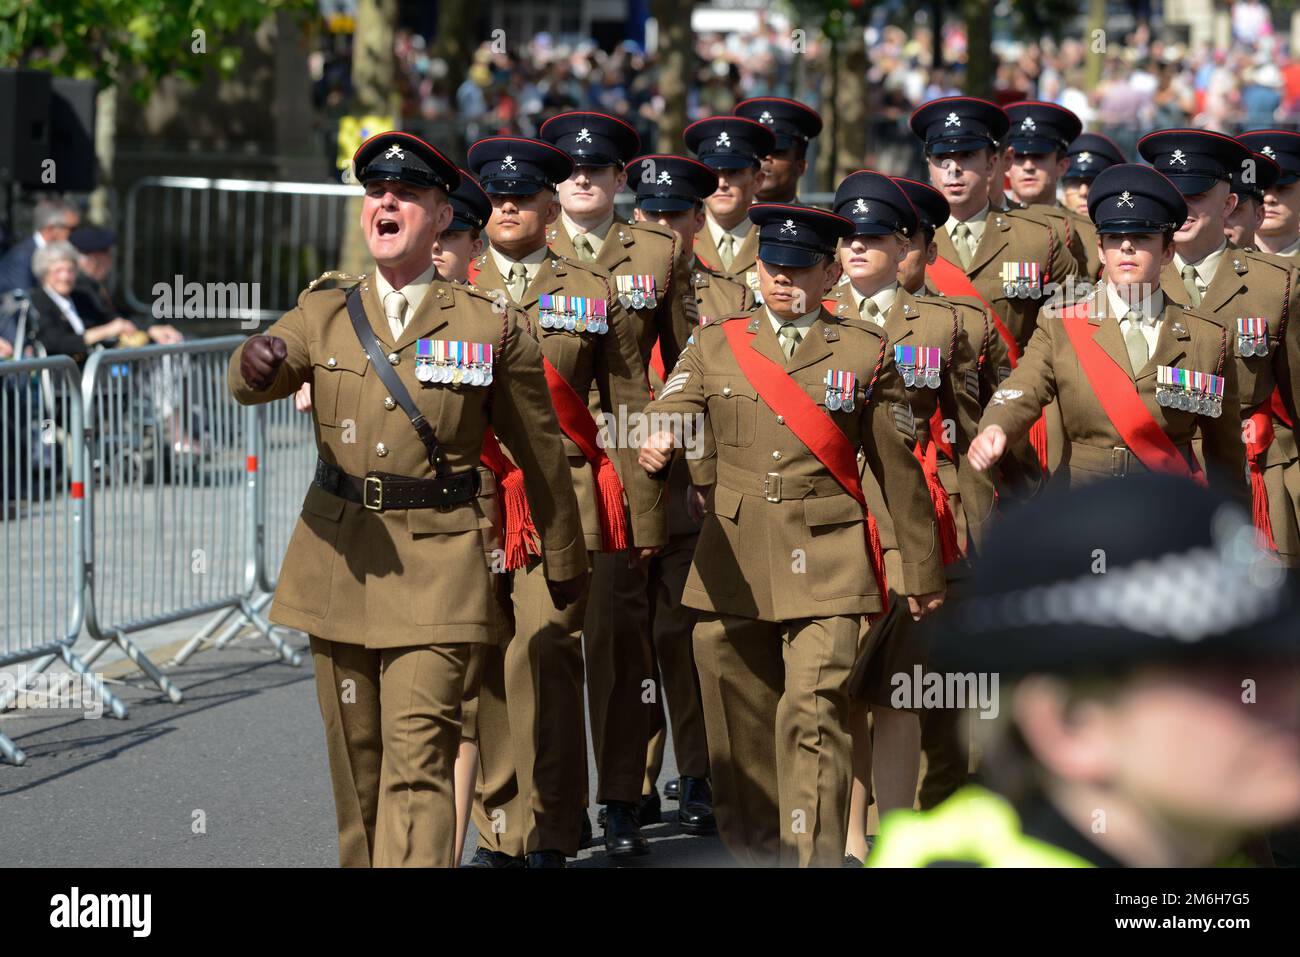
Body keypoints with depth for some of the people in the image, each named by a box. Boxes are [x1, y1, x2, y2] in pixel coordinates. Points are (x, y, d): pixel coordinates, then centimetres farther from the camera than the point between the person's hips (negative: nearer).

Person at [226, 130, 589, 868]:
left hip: (437, 565, -4)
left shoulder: (493, 327, 1)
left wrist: (566, 562, 14)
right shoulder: (324, 314, 8)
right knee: (355, 759, 12)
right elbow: (253, 381, -8)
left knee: (418, 763, -13)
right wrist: (258, 361, -33)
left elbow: (542, 453, 8)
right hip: (340, 556, 4)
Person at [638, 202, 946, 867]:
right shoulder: (715, 344, 11)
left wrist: (922, 570, 12)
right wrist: (656, 442, -28)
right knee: (739, 725, 7)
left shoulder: (865, 352, 6)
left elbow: (899, 468, 10)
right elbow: (670, 412, -3)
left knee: (813, 713, -15)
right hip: (730, 562, 3)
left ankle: (814, 860, -15)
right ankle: (752, 852, 22)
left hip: (824, 564, -3)